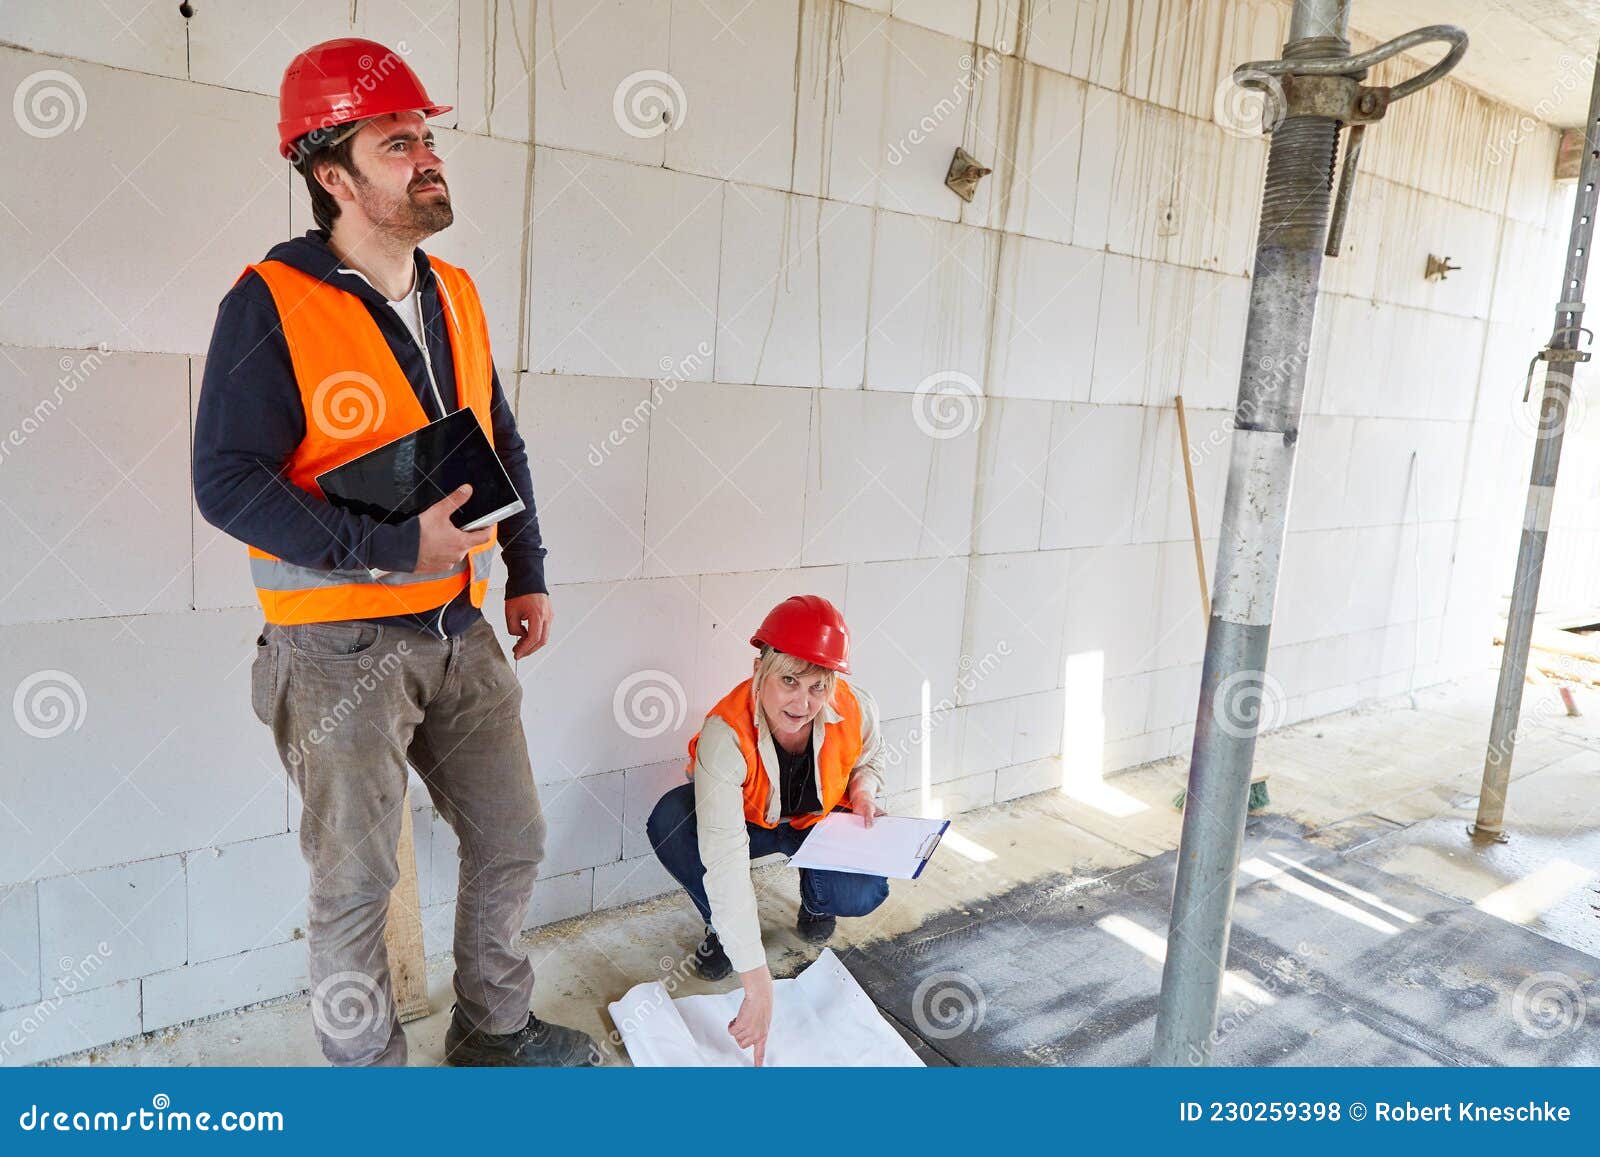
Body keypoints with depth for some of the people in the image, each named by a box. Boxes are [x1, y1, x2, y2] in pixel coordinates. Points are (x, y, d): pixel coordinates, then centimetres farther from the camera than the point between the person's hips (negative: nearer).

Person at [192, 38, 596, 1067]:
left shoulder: (456, 295, 9)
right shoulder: (271, 304, -11)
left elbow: (503, 443, 16)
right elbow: (226, 480, -17)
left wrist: (528, 574, 12)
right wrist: (396, 544, -23)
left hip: (459, 629, 7)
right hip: (340, 643, -6)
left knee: (512, 842, 15)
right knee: (357, 879, 5)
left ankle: (494, 1029, 38)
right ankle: (367, 1069, 29)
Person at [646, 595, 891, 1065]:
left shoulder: (857, 710, -28)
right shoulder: (726, 733, -40)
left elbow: (869, 758, 3)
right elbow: (726, 864, -47)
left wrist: (863, 788, -24)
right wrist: (758, 985, -50)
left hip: (821, 822, 2)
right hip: (749, 821, -1)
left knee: (863, 894, -28)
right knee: (668, 825, -32)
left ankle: (816, 900, 13)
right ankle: (721, 928, -3)